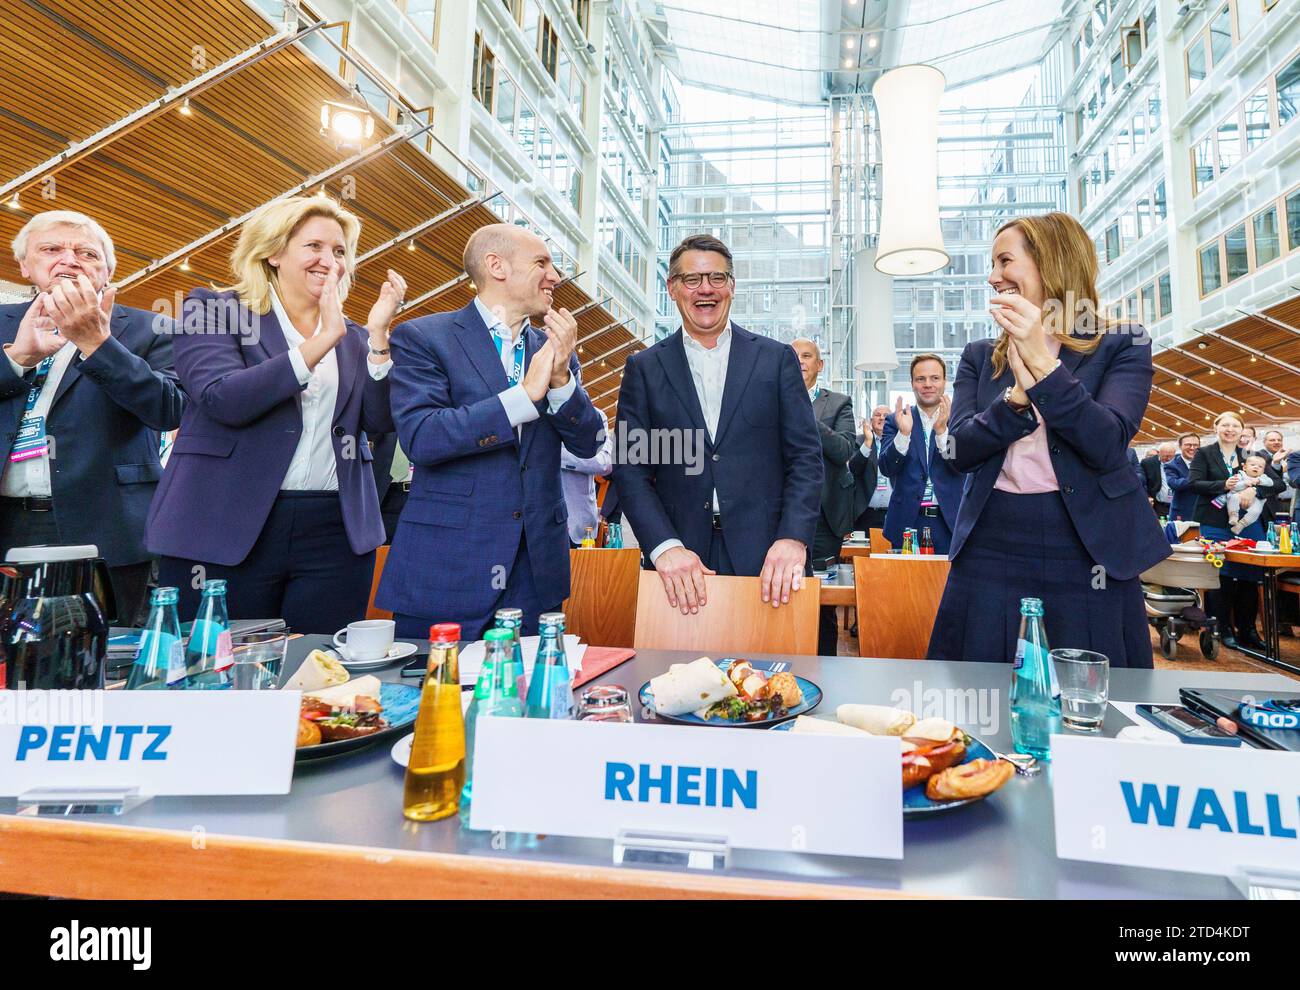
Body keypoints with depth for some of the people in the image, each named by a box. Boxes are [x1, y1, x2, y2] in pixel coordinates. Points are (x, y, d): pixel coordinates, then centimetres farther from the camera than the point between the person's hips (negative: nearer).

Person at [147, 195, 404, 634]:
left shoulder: (353, 336, 13)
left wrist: (377, 333, -9)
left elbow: (381, 420, 1)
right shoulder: (212, 309, 3)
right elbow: (224, 399, -14)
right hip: (228, 531, -3)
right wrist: (321, 341, -17)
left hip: (335, 535, 3)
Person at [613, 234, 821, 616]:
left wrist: (793, 539, -12)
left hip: (766, 558, 0)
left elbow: (805, 456, 3)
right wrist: (665, 547, -14)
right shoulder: (644, 368, 7)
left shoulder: (777, 358, 7)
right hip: (679, 563, 0)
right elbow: (631, 468, 0)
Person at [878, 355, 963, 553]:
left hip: (950, 522, 0)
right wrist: (904, 433, -20)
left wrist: (942, 430, -21)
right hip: (908, 521, 0)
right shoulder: (895, 420, 6)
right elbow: (887, 469, -4)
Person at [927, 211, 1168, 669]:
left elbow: (1107, 446, -13)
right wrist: (1017, 396, -18)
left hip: (1087, 553, -2)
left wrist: (1042, 364, -19)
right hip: (990, 550, 2)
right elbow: (962, 450, -2)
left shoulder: (1121, 346, 2)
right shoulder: (980, 357, 10)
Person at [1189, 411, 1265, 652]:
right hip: (1215, 525, -3)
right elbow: (1194, 483, -6)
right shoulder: (1204, 454, 3)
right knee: (1220, 576, -1)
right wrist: (1224, 485, -20)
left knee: (1248, 576, 1)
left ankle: (1247, 629, 12)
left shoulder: (1248, 455, 13)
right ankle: (1224, 629, 9)